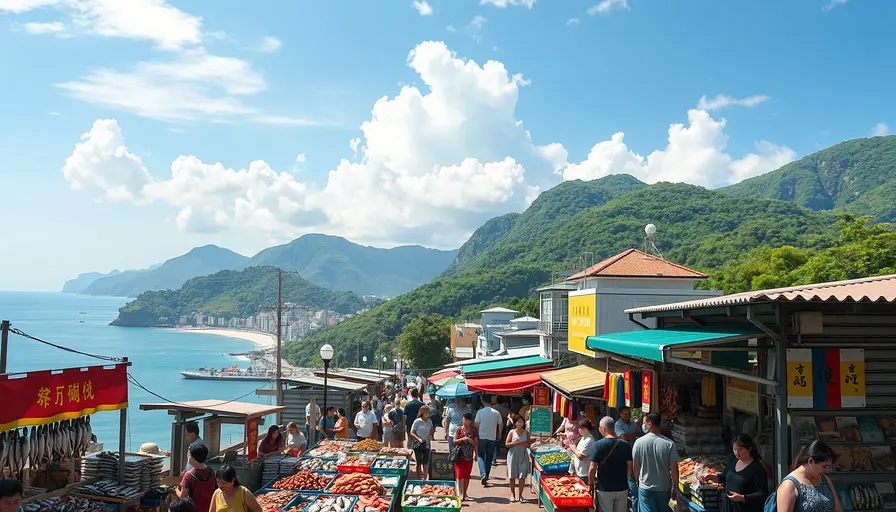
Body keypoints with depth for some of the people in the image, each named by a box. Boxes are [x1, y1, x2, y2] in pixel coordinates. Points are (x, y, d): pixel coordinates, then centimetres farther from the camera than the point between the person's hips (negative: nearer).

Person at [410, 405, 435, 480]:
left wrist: (432, 436, -6)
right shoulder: (417, 421, -7)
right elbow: (412, 432, -6)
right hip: (418, 444, -3)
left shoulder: (429, 422, 6)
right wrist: (418, 438, -19)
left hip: (427, 444, 3)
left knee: (426, 463, 4)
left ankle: (425, 479, 12)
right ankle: (419, 479, 14)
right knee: (419, 463, 5)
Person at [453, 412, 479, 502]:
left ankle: (465, 493, 19)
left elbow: (476, 444, 6)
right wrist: (462, 439, -16)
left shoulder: (474, 431, 4)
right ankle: (461, 494, -8)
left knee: (467, 476, 8)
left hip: (469, 457, 2)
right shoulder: (459, 429, 2)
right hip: (460, 456, -2)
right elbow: (454, 441, -1)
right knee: (460, 475, -8)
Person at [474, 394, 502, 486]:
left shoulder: (480, 412, -8)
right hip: (492, 438, 2)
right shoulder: (497, 413, -2)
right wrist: (499, 436, 21)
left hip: (482, 437, -2)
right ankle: (486, 477, 15)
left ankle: (483, 474, -13)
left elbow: (476, 425, -5)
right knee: (489, 458, 12)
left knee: (481, 456, 7)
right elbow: (500, 426, 6)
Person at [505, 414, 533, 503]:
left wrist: (526, 443, -16)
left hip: (523, 456, 1)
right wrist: (517, 443, -17)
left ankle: (520, 494, 6)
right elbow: (506, 444, -6)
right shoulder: (512, 432, 0)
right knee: (512, 476, 5)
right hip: (513, 455, -1)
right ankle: (512, 494, 18)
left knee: (522, 476, -5)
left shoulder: (526, 433, 5)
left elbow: (528, 445, 8)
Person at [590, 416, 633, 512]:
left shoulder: (599, 444, -14)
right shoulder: (626, 444, -2)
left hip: (604, 489, -3)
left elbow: (592, 469, -14)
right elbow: (629, 467, 4)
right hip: (622, 488, 3)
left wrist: (590, 484, -1)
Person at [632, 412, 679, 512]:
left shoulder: (639, 442, -12)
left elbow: (635, 466, -3)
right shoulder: (669, 444, -13)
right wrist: (675, 488, 3)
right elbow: (674, 468, -9)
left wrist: (637, 481, 14)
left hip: (645, 488, -1)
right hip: (664, 488, 1)